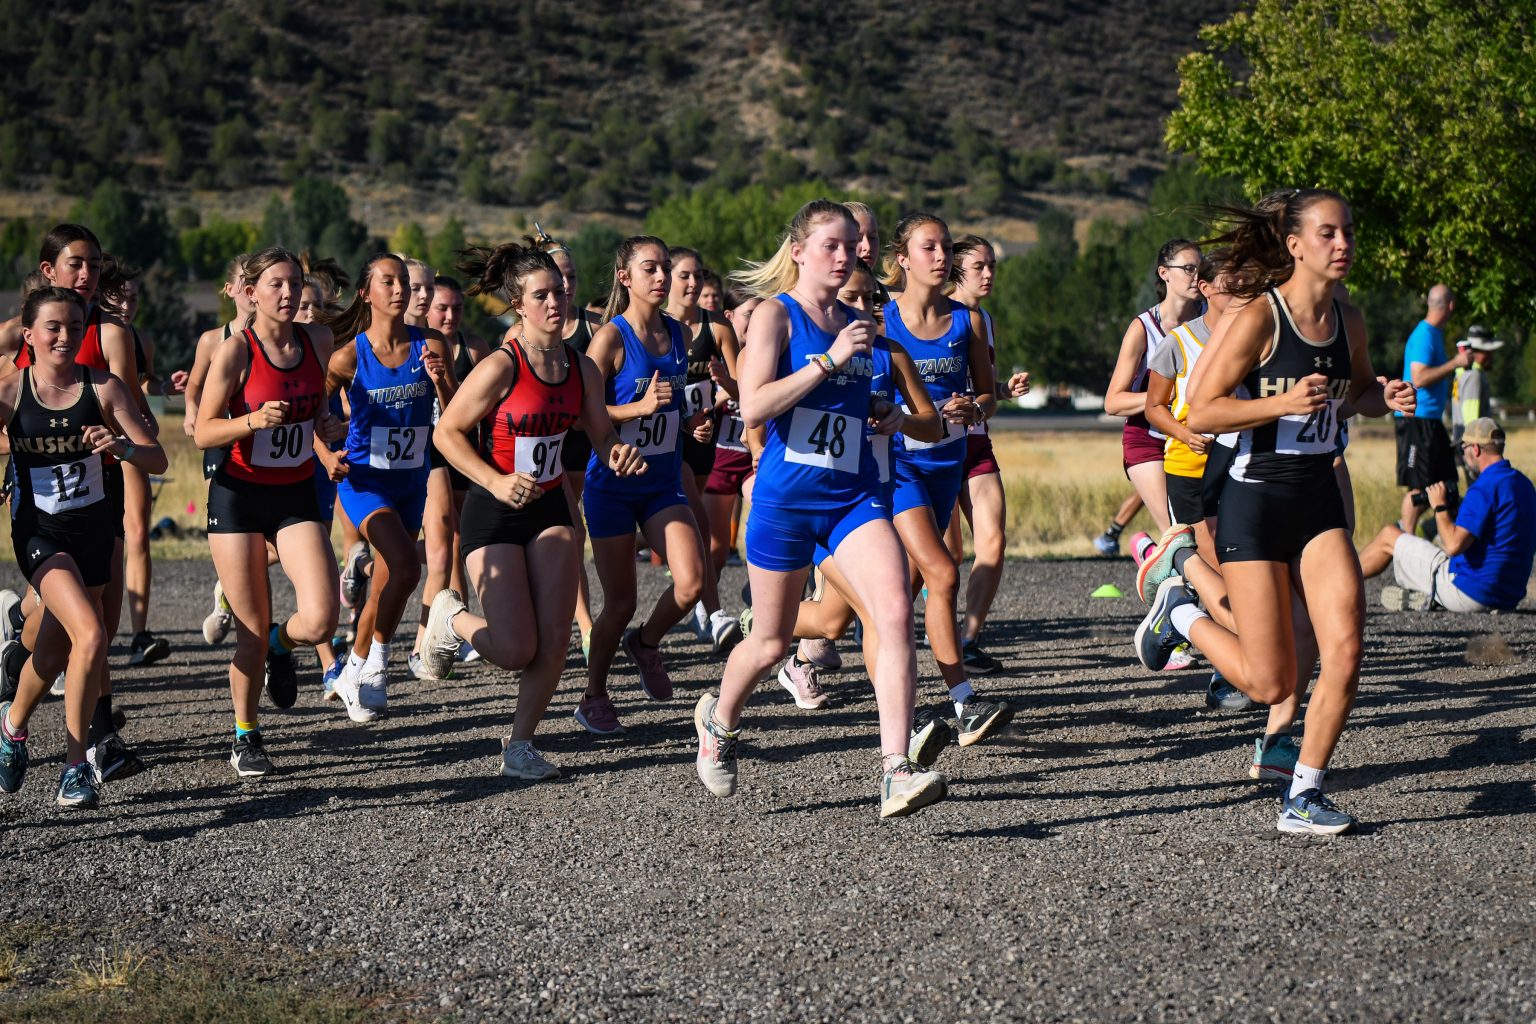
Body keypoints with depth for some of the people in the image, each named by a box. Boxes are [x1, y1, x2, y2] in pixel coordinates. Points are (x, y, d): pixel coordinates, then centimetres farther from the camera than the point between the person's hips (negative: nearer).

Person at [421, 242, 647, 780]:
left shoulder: (582, 367, 0)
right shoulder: (501, 367, -17)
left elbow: (603, 435, 11)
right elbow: (447, 432, -11)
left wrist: (619, 454, -12)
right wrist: (495, 481, -22)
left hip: (550, 507, 5)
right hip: (495, 513, -5)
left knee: (554, 640, -4)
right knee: (516, 651, -8)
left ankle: (520, 744, 12)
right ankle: (451, 618, 24)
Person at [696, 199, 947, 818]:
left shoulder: (857, 324, 13)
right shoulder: (775, 314, -5)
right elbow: (753, 406, -18)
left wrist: (887, 416, 8)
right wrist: (830, 359, -21)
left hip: (854, 496, 4)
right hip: (785, 498, -4)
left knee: (896, 612, -19)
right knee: (772, 642, 10)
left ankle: (896, 772, -24)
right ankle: (719, 720, 43)